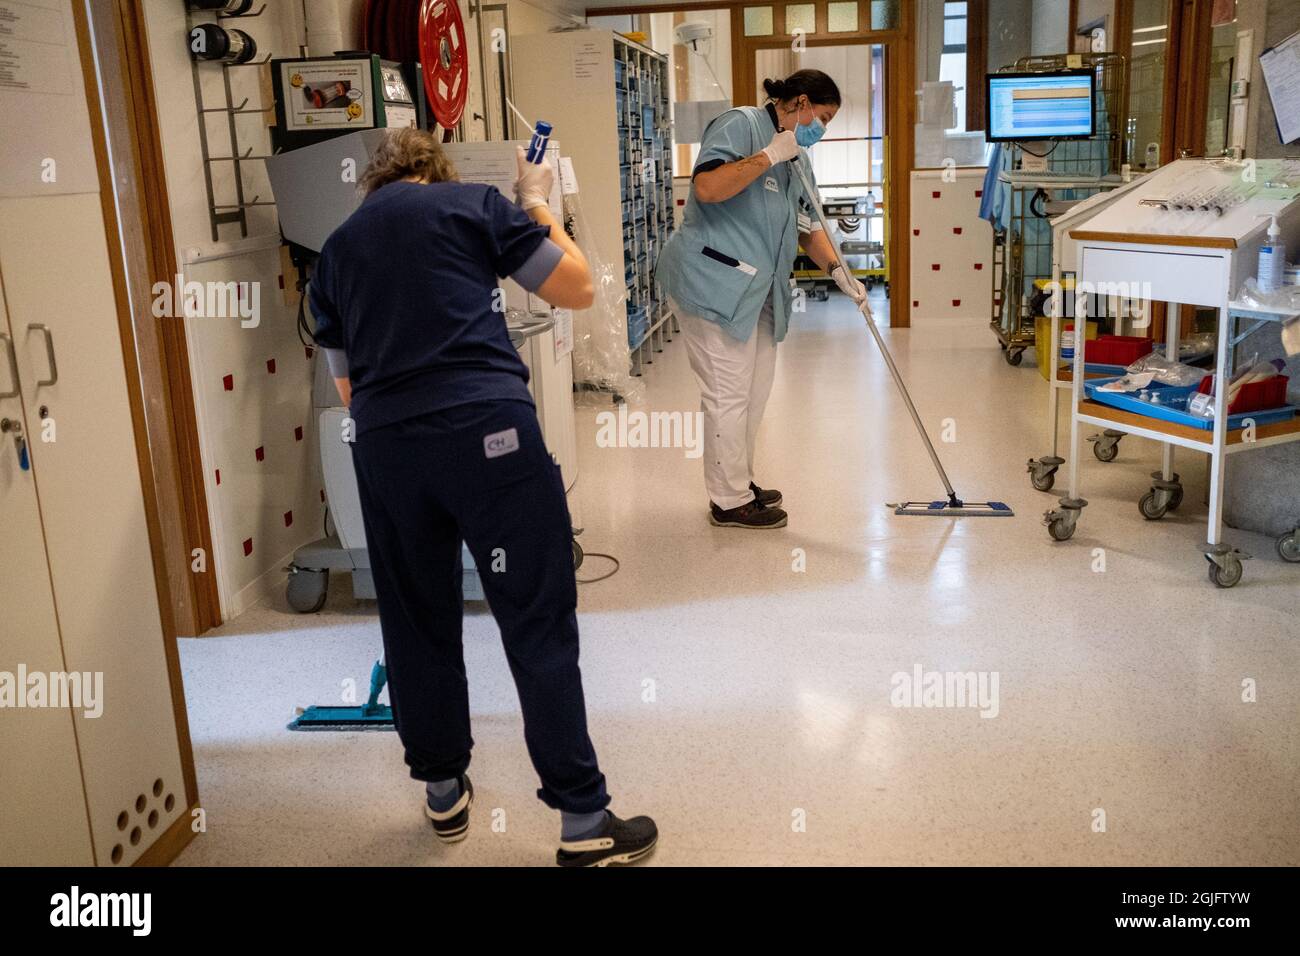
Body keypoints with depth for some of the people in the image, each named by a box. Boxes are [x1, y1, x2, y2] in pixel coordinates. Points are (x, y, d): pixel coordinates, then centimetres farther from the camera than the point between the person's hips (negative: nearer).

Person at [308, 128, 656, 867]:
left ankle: (445, 793, 32)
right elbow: (578, 289, 12)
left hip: (384, 444, 4)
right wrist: (539, 204, 26)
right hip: (487, 426, -4)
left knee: (418, 622, 18)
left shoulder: (335, 250, 22)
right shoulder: (473, 203, 11)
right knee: (539, 622, 1)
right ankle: (584, 821, 7)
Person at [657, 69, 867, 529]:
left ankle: (739, 483, 30)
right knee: (729, 391, -4)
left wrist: (837, 270, 1)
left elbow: (808, 227, 17)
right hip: (712, 279, -10)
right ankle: (730, 501, 6)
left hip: (756, 287, 10)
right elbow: (707, 187, -26)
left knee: (754, 388, 16)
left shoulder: (798, 158, 17)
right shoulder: (739, 124, -11)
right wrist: (770, 155, -24)